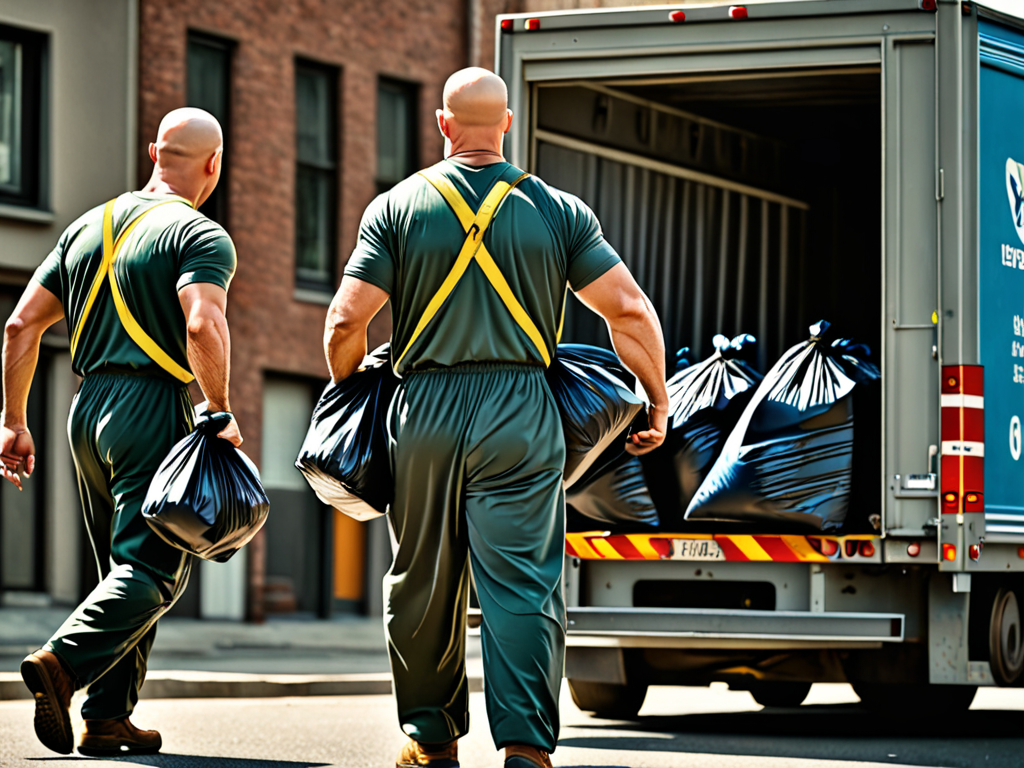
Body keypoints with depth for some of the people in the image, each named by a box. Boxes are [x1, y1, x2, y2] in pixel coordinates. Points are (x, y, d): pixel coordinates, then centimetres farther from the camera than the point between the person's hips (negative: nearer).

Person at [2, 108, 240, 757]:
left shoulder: (88, 228, 16)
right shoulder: (202, 237, -5)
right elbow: (203, 324, -23)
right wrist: (222, 412, -13)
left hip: (88, 411, 7)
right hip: (155, 409, -7)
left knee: (125, 570, 15)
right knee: (152, 570, -8)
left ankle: (108, 717, 9)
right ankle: (63, 662, -29)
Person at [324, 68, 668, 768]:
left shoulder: (396, 207, 4)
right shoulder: (557, 210, 4)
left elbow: (346, 320, -2)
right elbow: (630, 310, 0)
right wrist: (658, 403, 12)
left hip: (424, 413, 1)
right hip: (521, 417, -1)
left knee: (423, 585, 14)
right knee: (523, 587, -3)